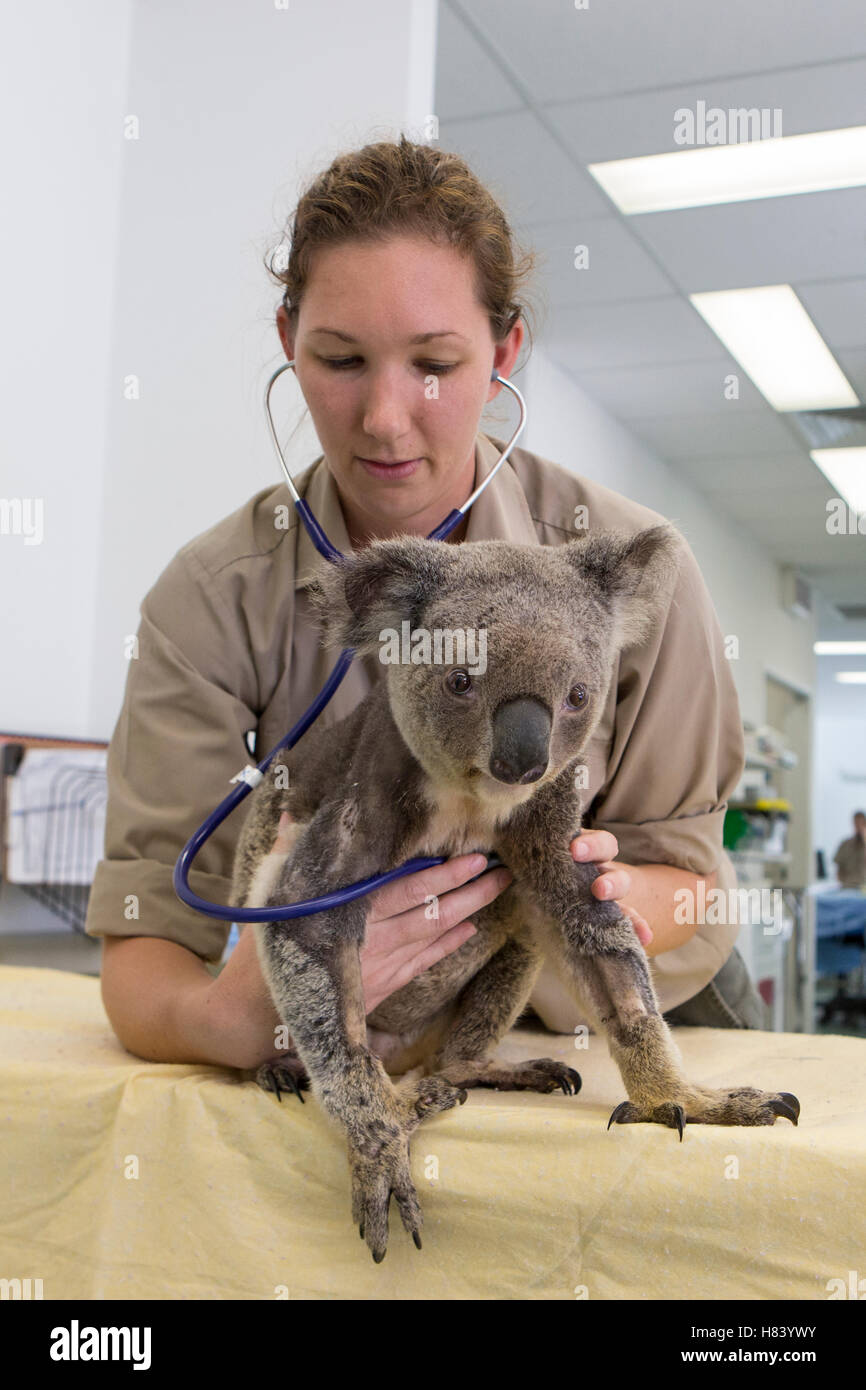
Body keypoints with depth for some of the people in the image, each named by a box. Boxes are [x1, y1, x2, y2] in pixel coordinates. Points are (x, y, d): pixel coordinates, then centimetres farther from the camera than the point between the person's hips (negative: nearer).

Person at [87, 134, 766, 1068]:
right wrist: (230, 1017, -43)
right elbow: (144, 935, -20)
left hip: (633, 1017, 1)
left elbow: (682, 868, -8)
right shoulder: (214, 596, -17)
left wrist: (609, 900, -32)